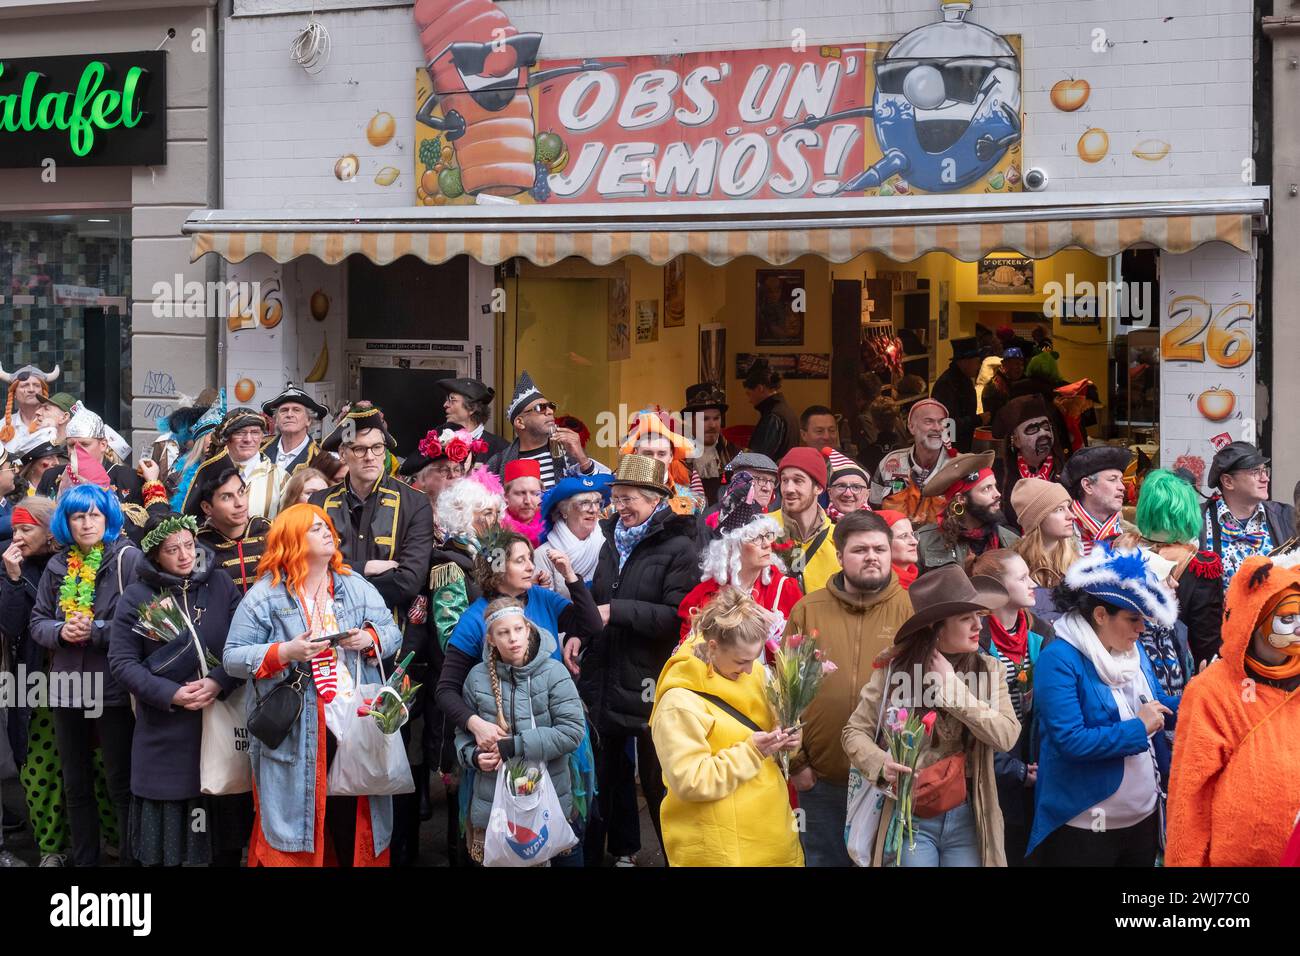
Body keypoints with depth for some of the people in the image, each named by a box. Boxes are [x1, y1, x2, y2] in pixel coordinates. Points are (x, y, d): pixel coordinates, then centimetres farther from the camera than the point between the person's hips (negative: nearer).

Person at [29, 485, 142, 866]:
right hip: (68, 688, 6)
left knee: (122, 784, 3)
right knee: (76, 785, 15)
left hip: (113, 688, -6)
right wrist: (62, 631, -10)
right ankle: (83, 860, 27)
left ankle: (132, 859, 13)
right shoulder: (58, 566, 9)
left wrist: (95, 631, -18)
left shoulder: (128, 558, -7)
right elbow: (38, 622, 11)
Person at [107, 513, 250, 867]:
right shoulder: (136, 596, 1)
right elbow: (121, 661, -3)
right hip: (165, 734, -2)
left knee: (225, 837, 6)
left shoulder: (221, 585, 6)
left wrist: (219, 682, -16)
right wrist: (170, 694, -14)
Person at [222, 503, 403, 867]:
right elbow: (232, 658, -4)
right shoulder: (264, 597, -1)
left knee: (354, 823, 7)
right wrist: (285, 653, -17)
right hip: (296, 736, -3)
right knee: (297, 821, 2)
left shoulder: (357, 587, 10)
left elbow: (393, 632, 12)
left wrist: (371, 639, -10)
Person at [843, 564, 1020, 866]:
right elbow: (856, 731, 1)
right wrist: (880, 764, -19)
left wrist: (952, 686, -14)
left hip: (967, 818, 2)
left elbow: (1007, 736, -12)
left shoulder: (988, 669, 0)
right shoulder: (894, 668, -4)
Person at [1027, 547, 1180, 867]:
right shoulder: (1059, 660, -18)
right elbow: (1070, 741, -27)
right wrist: (1138, 729, -19)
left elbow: (1155, 707, 15)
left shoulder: (1133, 649, 7)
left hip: (1145, 817, 8)